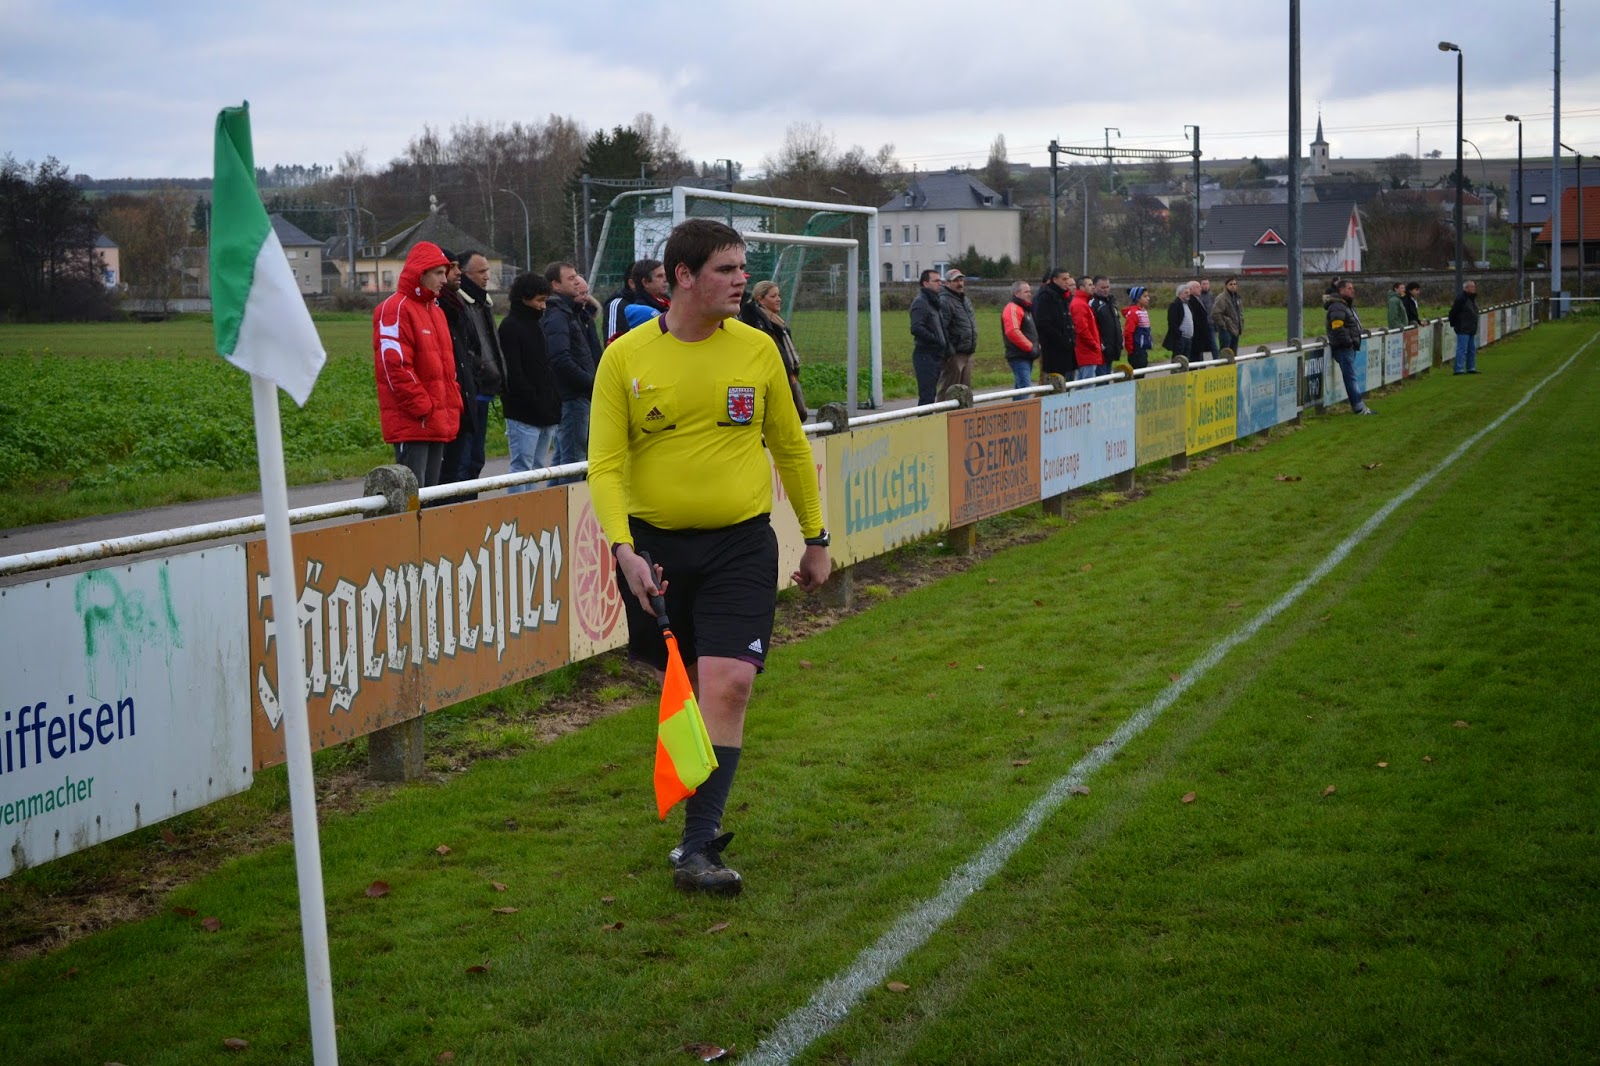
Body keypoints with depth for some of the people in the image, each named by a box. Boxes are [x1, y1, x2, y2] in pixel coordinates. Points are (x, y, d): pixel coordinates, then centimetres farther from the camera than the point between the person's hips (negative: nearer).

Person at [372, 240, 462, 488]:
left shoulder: (435, 310, 20)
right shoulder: (396, 309, -10)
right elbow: (394, 366, -18)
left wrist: (453, 405, 13)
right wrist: (423, 408, -17)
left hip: (438, 423, 9)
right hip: (412, 423, -9)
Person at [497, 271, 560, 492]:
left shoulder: (538, 324, 19)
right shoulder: (510, 327, -8)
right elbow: (513, 374, -15)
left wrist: (554, 403, 9)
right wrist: (535, 404, -17)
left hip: (546, 413, 8)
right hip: (523, 414, -8)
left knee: (538, 468, 10)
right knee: (522, 467, -8)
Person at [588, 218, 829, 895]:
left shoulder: (758, 349, 2)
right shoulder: (625, 358, -4)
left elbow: (790, 447, 13)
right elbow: (605, 464, -6)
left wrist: (815, 538, 15)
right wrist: (623, 547, -20)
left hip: (740, 542, 0)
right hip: (655, 545, 0)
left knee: (727, 685, -14)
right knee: (682, 685, 10)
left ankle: (696, 849, -10)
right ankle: (703, 811, 32)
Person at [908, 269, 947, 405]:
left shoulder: (933, 302, 19)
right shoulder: (920, 302, -12)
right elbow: (916, 328, -24)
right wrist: (936, 340, -18)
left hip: (935, 356, 9)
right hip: (925, 355, -9)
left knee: (931, 394, 12)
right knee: (927, 395, -10)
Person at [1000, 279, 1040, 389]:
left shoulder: (1026, 308, 23)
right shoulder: (1012, 308, -11)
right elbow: (1012, 332, -24)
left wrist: (1035, 346, 14)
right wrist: (1030, 347, -19)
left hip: (1026, 356, 10)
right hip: (1019, 356, -10)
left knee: (1020, 388, 13)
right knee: (1024, 388, -18)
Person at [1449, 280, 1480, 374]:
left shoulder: (1473, 298, 13)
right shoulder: (1461, 299, -16)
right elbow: (1453, 312, -16)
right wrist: (1453, 324, -7)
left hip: (1471, 330, 10)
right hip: (1463, 330, -10)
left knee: (1472, 349, 15)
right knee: (1462, 349, -9)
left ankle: (1471, 368, 24)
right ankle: (1459, 369, -7)